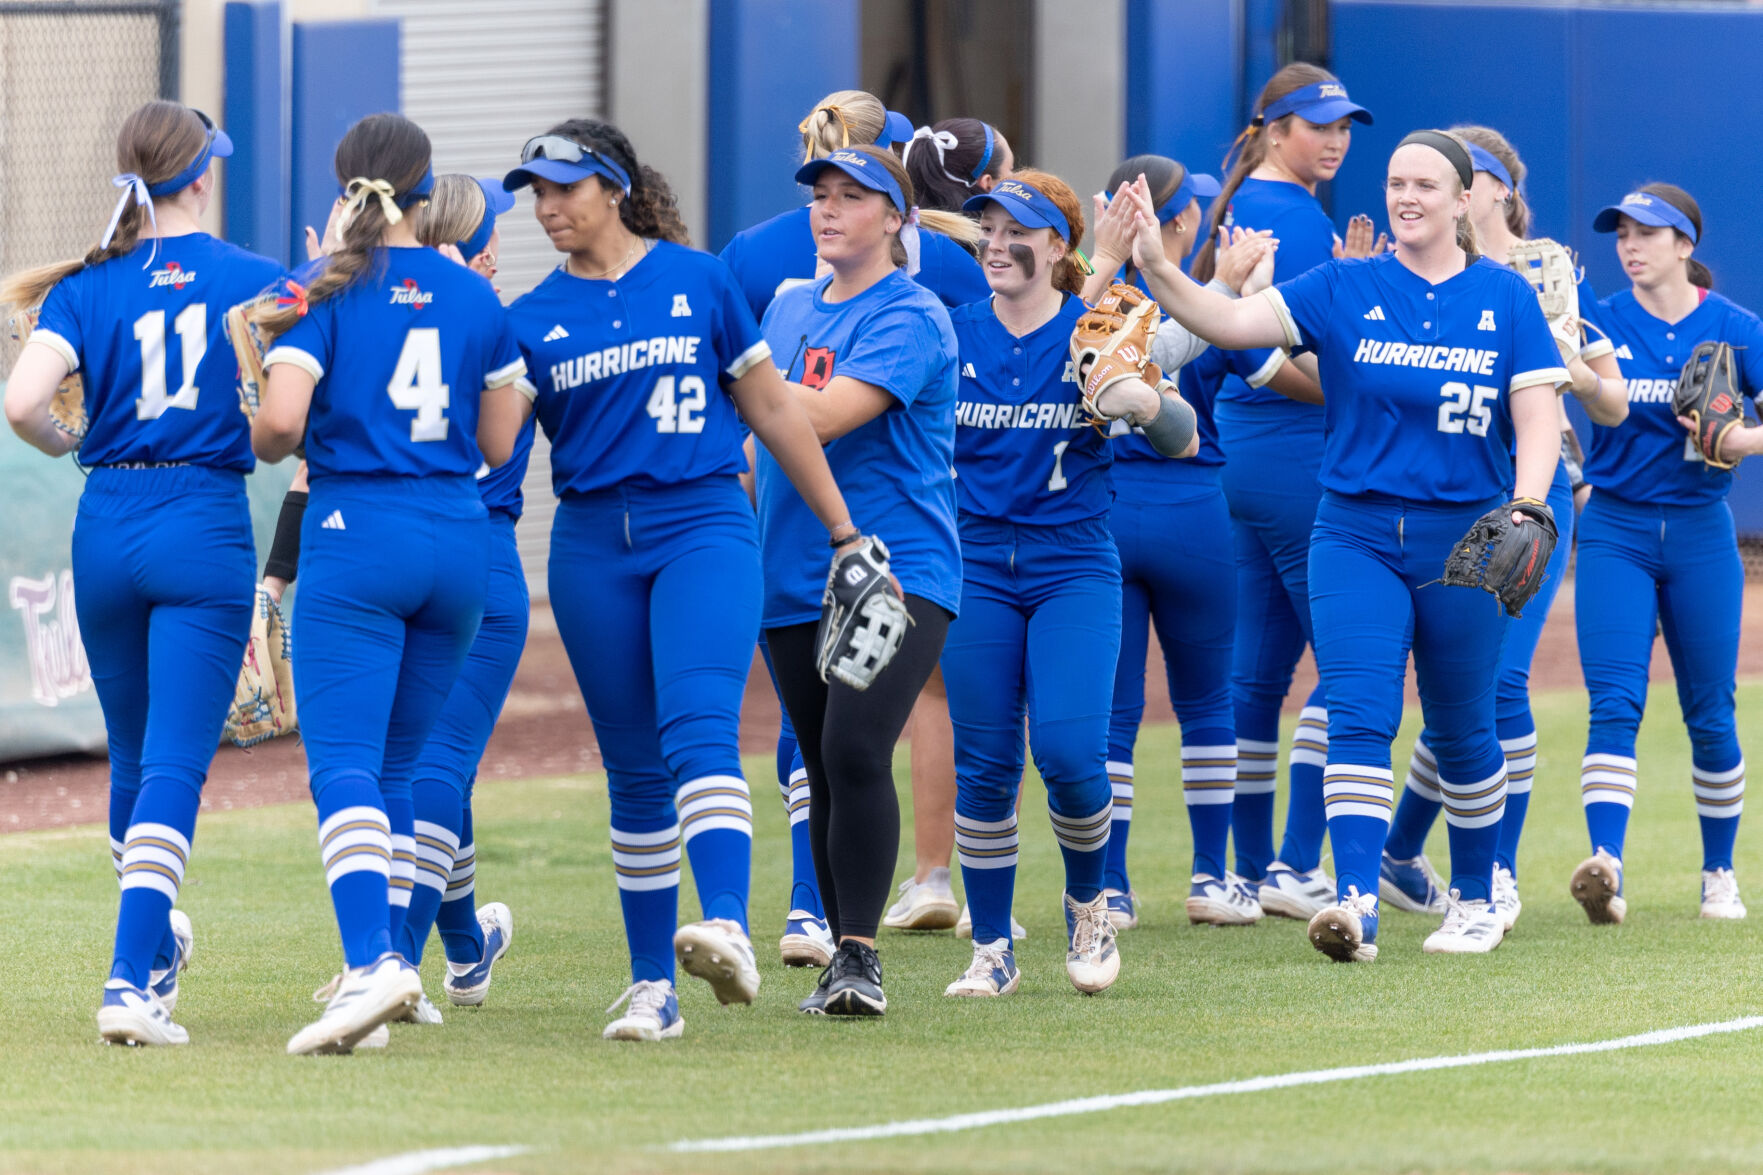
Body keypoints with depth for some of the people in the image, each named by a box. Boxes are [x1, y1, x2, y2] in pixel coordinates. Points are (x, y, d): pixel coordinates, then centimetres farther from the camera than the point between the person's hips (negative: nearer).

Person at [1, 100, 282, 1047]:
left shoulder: (87, 286, 2)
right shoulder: (253, 279, -2)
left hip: (107, 525, 3)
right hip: (208, 526, -3)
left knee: (134, 756, 21)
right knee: (175, 762, -6)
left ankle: (153, 944, 37)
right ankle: (131, 979, -19)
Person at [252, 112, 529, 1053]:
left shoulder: (324, 294, -4)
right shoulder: (474, 298, 8)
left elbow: (280, 422, -15)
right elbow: (498, 445, 12)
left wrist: (265, 442, 8)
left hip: (356, 531, -5)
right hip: (458, 537, 5)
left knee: (343, 762, -12)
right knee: (397, 765, 18)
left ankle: (371, 964, -30)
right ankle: (389, 953, 21)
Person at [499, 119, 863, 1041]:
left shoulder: (697, 282, 6)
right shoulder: (531, 319, 9)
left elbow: (772, 411, 11)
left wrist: (844, 532, 13)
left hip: (703, 525, -3)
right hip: (594, 544, 3)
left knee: (699, 730, -23)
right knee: (634, 772, 5)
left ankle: (728, 929, -39)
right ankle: (651, 986, 11)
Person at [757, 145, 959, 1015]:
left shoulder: (911, 318, -8)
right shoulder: (788, 308, 15)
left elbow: (825, 416, -19)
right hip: (794, 578, 7)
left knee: (856, 750, -21)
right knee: (824, 772, 9)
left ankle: (860, 957, -18)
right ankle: (841, 964, 15)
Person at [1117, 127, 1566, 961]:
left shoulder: (1504, 297, 3)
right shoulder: (1344, 291, 1)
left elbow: (1537, 413, -2)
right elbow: (1231, 323, -12)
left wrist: (1526, 506, -19)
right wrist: (1157, 268, -29)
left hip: (1464, 539, 0)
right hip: (1357, 535, 0)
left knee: (1461, 729, 11)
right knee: (1358, 716, -13)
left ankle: (1475, 897, 27)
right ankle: (1357, 903, -21)